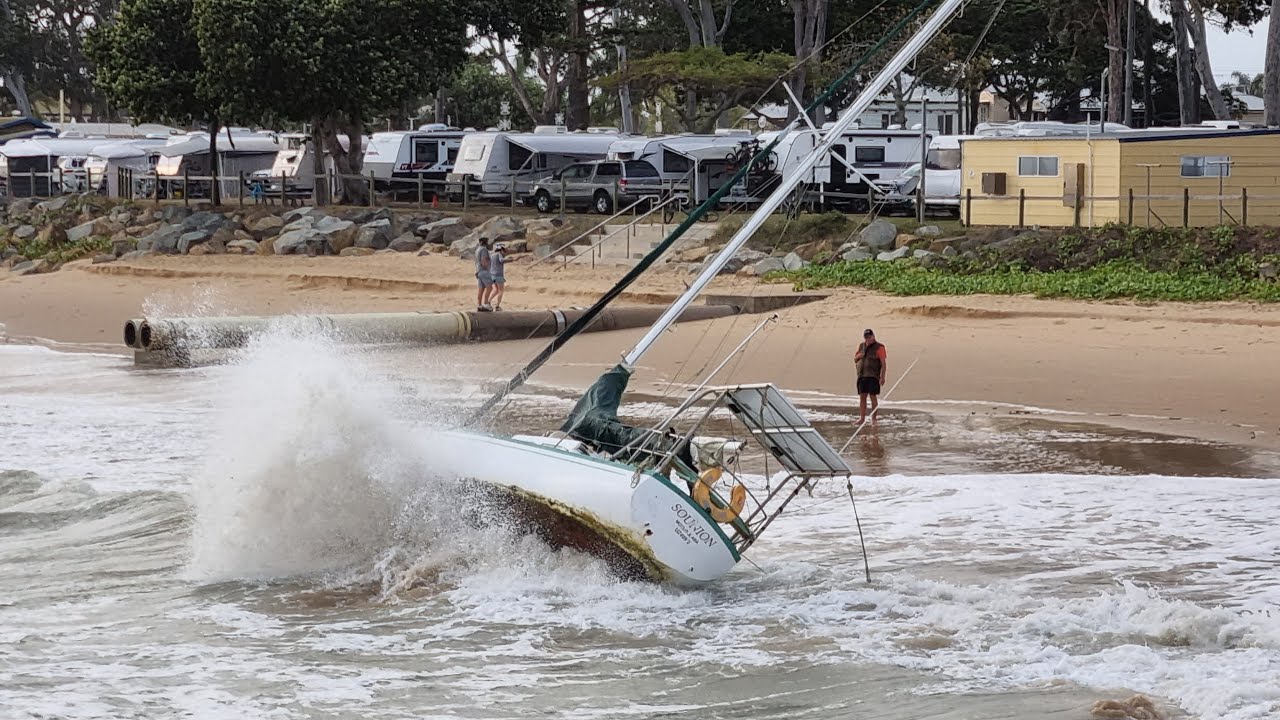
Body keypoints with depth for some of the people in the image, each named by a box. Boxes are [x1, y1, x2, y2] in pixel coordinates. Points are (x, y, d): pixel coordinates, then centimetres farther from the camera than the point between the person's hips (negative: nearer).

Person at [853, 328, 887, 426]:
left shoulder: (879, 348, -4)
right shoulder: (861, 346, 15)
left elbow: (883, 363, -8)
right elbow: (855, 360, 21)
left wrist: (882, 377, -16)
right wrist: (859, 355, -3)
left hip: (873, 376, -6)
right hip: (862, 376, 6)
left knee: (873, 397, -3)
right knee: (862, 397, 4)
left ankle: (873, 419, 3)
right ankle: (862, 418, 8)